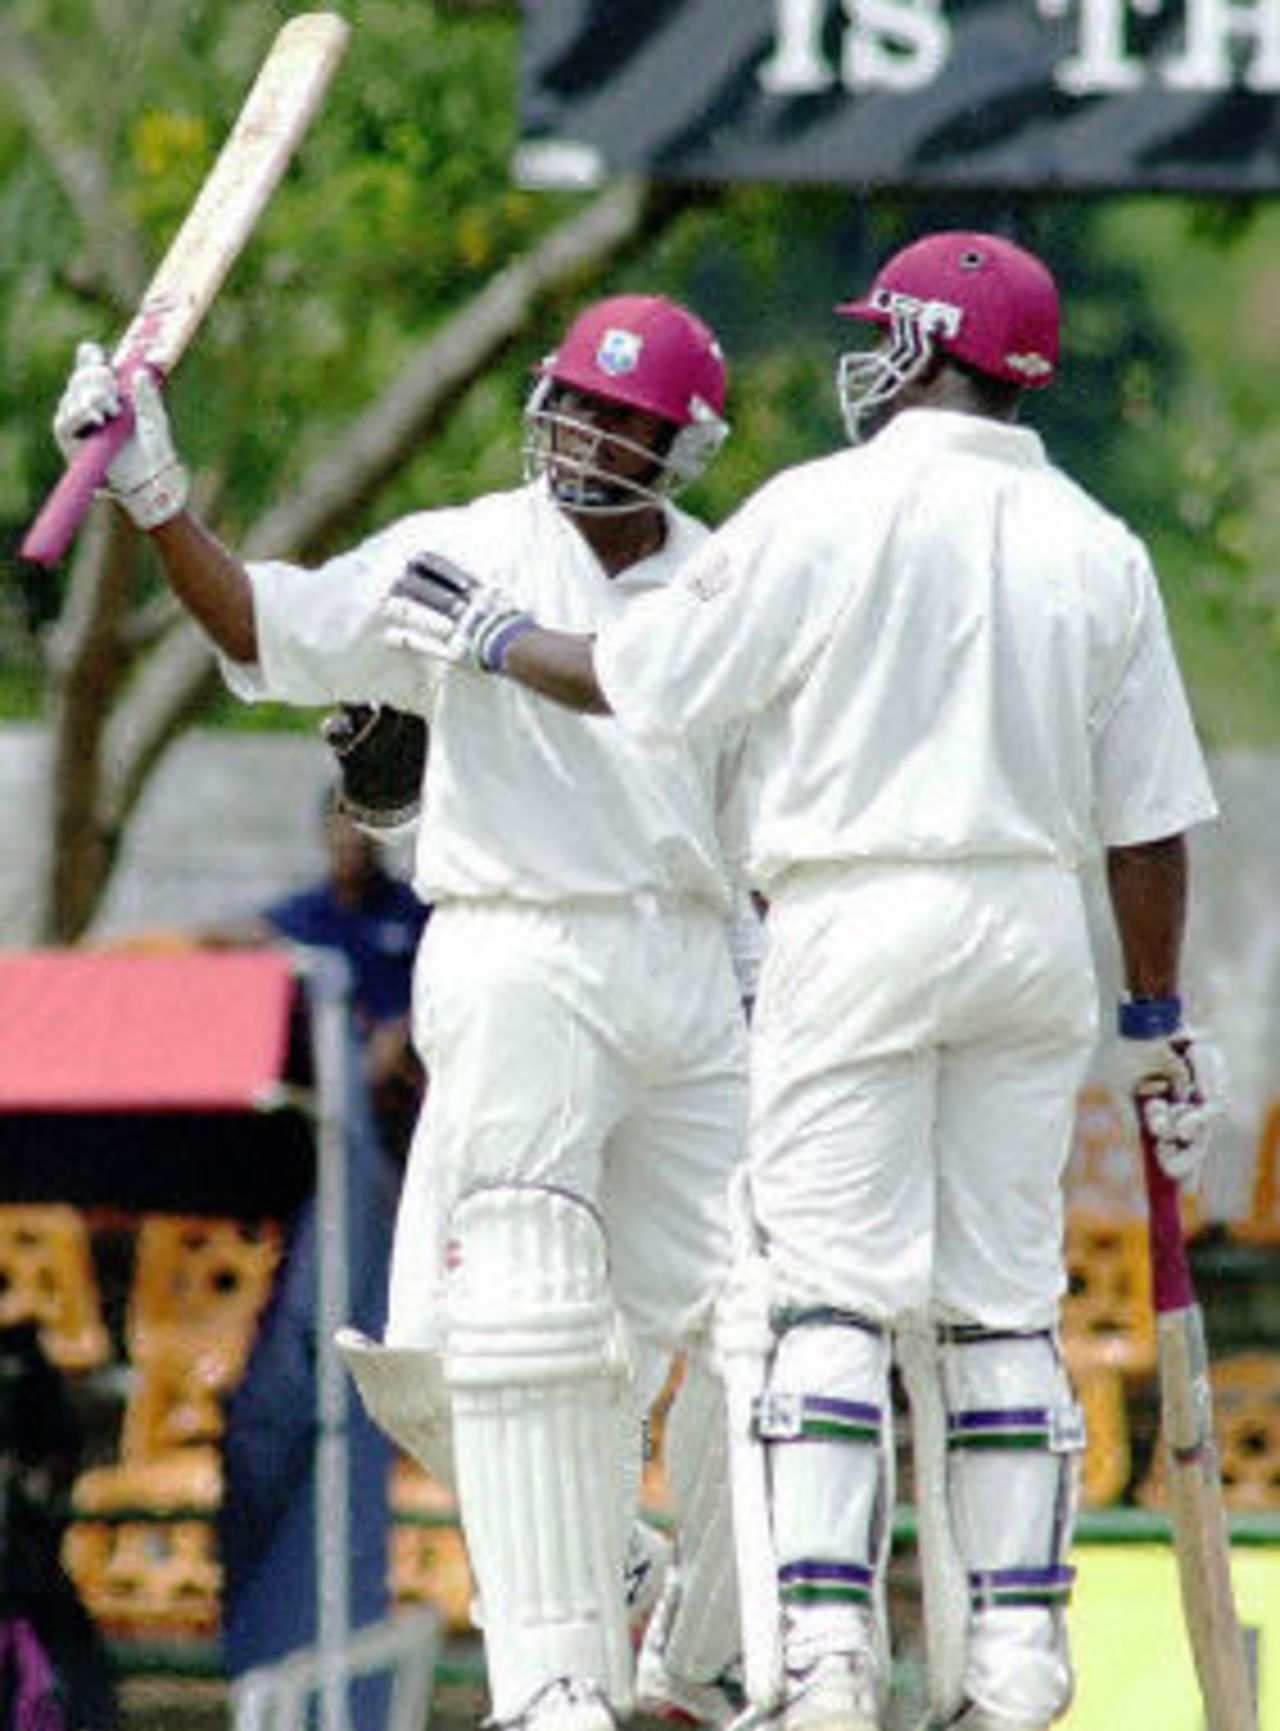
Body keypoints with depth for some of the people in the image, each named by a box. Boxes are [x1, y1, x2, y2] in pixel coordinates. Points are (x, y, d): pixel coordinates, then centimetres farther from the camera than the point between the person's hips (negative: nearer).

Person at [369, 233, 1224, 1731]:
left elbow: (641, 680, -3)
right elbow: (1149, 816, 9)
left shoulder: (824, 512, -7)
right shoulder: (1096, 546, 8)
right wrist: (1159, 1017, 17)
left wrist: (494, 639, 14)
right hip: (1038, 928, 5)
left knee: (832, 1290, -5)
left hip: (859, 918, -5)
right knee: (1003, 1297, 9)